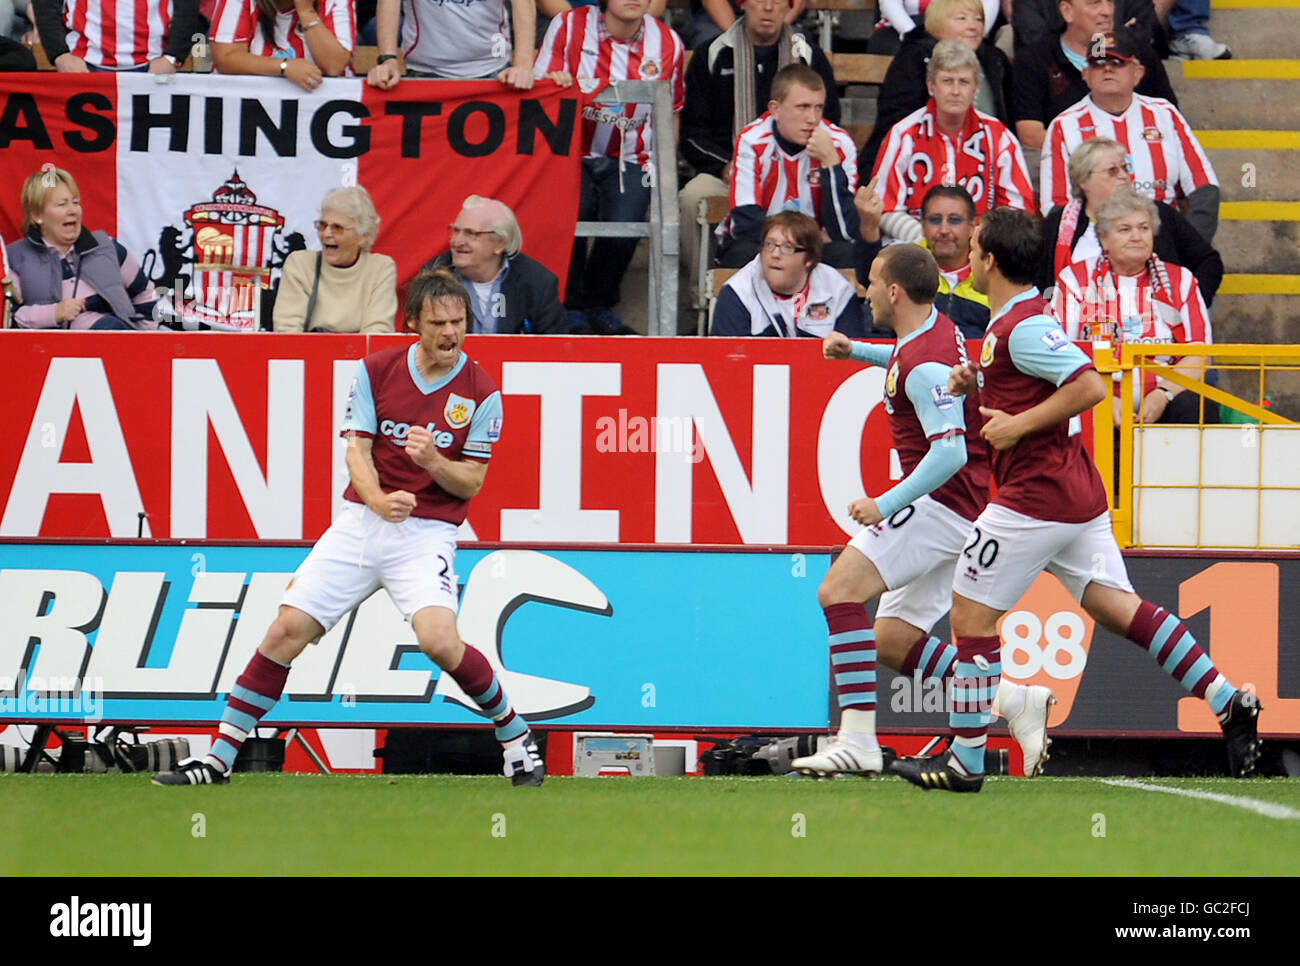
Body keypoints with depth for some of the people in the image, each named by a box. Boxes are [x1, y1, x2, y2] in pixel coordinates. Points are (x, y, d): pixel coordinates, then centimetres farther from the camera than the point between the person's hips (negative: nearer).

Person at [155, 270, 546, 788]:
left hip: (426, 533, -3)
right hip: (360, 524, 3)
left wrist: (432, 461, -23)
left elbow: (471, 482, -2)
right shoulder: (376, 370, 1)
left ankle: (514, 733, 0)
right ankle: (219, 757, 2)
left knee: (440, 641, -25)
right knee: (287, 629, -6)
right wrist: (376, 498, -23)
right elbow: (357, 449, -2)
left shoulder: (481, 392, -4)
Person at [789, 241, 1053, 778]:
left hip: (942, 502, -11)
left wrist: (886, 504, -26)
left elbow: (950, 452, -27)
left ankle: (857, 740, -25)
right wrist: (859, 351, 26)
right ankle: (1013, 701, 8)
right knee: (892, 642, 9)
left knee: (839, 589, -19)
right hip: (955, 510, 11)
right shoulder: (938, 329, 12)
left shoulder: (924, 364, -19)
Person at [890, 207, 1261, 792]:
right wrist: (975, 385, 11)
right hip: (1077, 495, 10)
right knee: (1116, 607, 7)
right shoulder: (1013, 321, 16)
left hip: (1036, 496, -10)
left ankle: (966, 761, 3)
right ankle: (1227, 703, -1)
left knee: (970, 613, -1)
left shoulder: (1023, 327, -15)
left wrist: (1017, 425, -20)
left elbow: (1090, 386, -24)